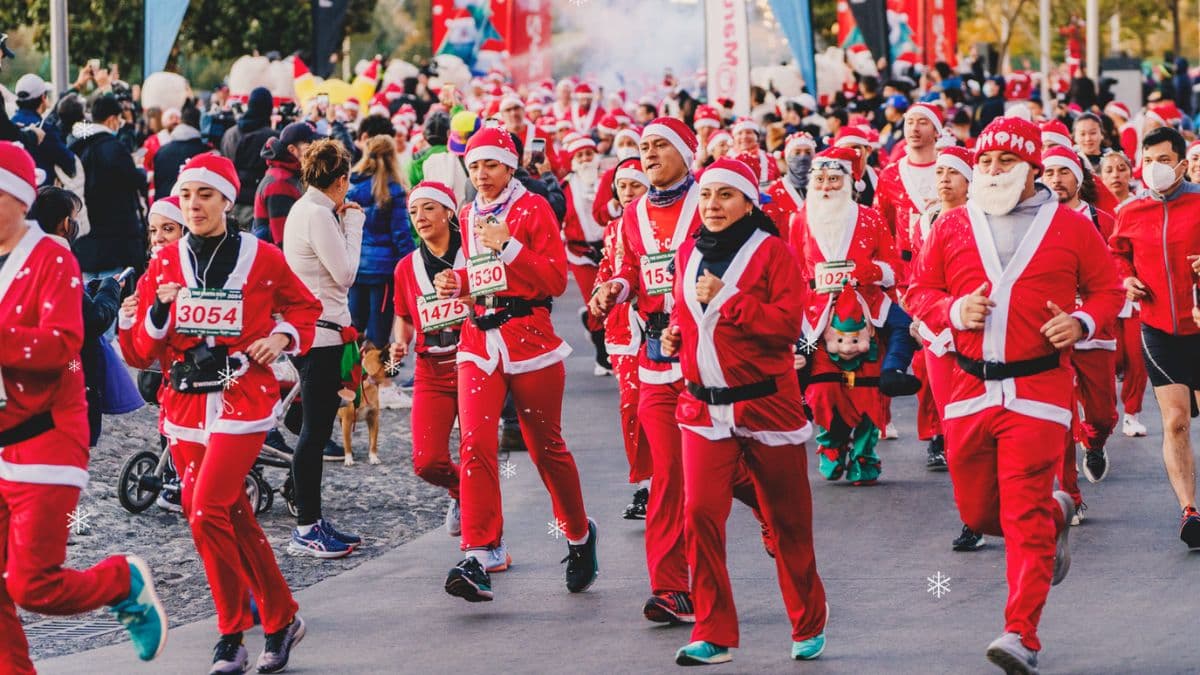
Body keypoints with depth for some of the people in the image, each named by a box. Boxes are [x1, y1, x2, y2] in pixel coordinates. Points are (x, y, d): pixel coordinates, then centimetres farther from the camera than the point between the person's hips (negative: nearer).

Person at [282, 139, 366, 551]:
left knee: (317, 427, 13)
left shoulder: (305, 209, 15)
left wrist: (344, 222, 11)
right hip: (321, 331, -11)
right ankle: (306, 529, -4)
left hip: (313, 330, 11)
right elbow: (345, 273, -15)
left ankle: (311, 521, 18)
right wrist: (353, 224, -6)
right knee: (315, 429, -7)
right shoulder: (318, 214, -15)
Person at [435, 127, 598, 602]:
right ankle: (478, 558, -20)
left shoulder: (532, 208, -2)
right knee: (475, 443, -14)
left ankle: (580, 535, 31)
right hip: (479, 341, 4)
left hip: (529, 339, -4)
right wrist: (457, 283, 8)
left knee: (546, 447, 7)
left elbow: (557, 279, -10)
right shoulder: (468, 216, 14)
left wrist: (509, 246, -18)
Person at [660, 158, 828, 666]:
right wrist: (676, 334, 5)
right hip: (704, 406, 4)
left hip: (766, 404, -4)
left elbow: (788, 322, -15)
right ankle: (713, 634, -1)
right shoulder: (689, 253, 9)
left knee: (787, 520, 7)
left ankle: (809, 627, 25)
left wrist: (727, 300, -19)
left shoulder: (770, 251, -6)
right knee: (700, 512, -9)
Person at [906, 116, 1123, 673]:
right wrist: (952, 311, -8)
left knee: (1025, 518, -11)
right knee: (978, 512, 12)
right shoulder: (951, 228, 8)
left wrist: (1082, 321, -11)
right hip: (968, 388, 4)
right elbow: (920, 292, 13)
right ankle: (1056, 513, 44)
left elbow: (1108, 287, 9)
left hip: (1038, 390, -4)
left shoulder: (1069, 227, 2)